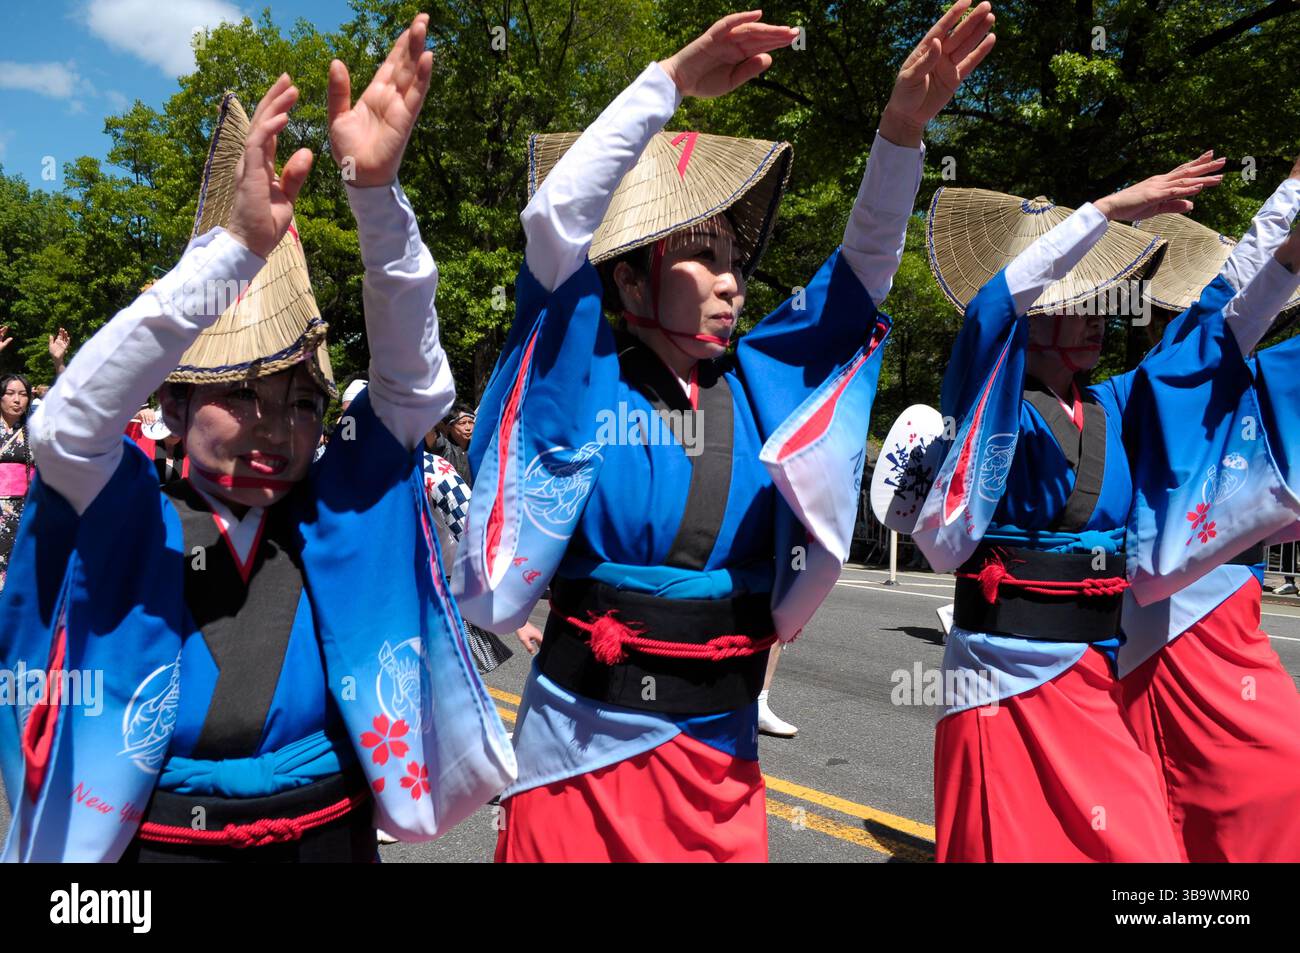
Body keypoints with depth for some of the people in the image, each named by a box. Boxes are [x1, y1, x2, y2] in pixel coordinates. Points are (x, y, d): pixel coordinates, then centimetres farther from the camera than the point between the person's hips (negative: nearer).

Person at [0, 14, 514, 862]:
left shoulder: (339, 512, -7)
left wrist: (378, 190, -28)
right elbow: (69, 423, -28)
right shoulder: (129, 525, -10)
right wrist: (237, 246, -36)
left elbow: (414, 379, -15)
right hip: (145, 838, -1)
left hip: (332, 837, 2)